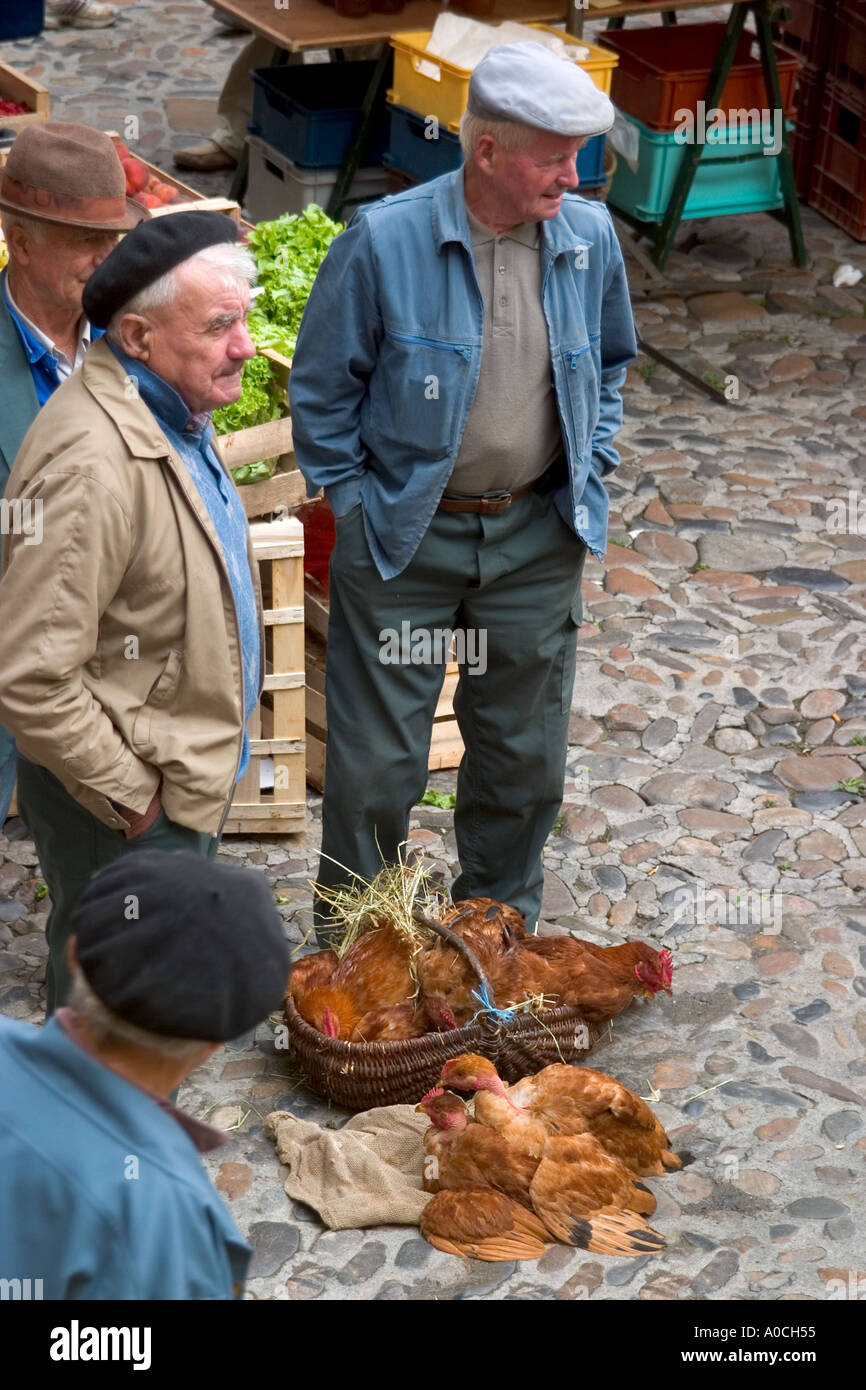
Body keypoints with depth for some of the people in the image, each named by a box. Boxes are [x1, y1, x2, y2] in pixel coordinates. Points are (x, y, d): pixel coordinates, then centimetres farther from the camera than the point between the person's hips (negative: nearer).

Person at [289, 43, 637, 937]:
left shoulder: (590, 237, -3)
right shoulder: (384, 241, -16)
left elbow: (610, 363, 16)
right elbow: (320, 388, -5)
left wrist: (590, 472, 10)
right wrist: (353, 503, -4)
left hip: (537, 538, 4)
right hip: (402, 539, -3)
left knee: (525, 752, 15)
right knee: (375, 760, 5)